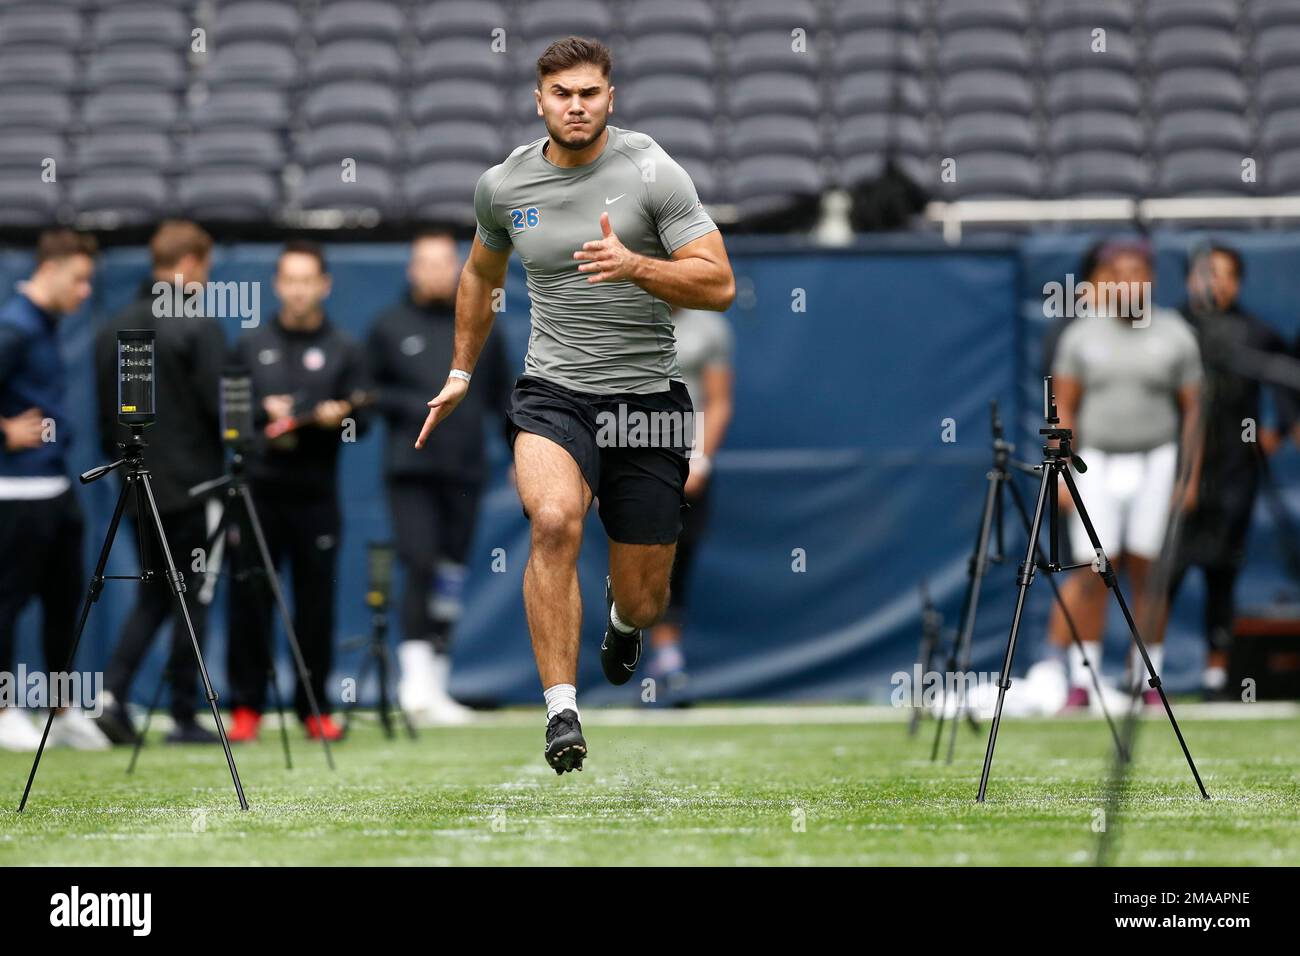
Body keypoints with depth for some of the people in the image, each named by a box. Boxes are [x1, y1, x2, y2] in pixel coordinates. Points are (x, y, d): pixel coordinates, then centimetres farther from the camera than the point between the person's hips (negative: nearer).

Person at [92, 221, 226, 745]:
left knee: (152, 594, 16)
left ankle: (112, 690, -3)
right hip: (191, 485, -6)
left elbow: (105, 411, 11)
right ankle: (183, 718, 5)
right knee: (191, 595, 3)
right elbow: (220, 406, -15)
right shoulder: (199, 326, -12)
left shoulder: (114, 329, 8)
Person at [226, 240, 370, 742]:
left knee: (316, 602, 0)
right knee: (249, 600, -2)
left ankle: (314, 708, 9)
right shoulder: (251, 344, 12)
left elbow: (361, 423, 4)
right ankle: (247, 706, 5)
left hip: (316, 497, 0)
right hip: (256, 490, 1)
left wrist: (338, 418, -16)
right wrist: (262, 410, -5)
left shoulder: (343, 350, 10)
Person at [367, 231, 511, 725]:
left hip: (464, 471, 3)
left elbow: (503, 397, 16)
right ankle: (416, 678, -19)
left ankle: (436, 685, 11)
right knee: (419, 565, -16)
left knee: (451, 578, 4)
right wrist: (411, 406, -9)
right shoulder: (391, 327, 6)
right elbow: (367, 392, 8)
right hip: (410, 470, -3)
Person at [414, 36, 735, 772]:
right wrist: (462, 371, 31)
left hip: (648, 396, -1)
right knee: (555, 520, -31)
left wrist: (634, 265, -25)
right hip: (554, 393, 1)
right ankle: (562, 711, -27)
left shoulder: (652, 172, -6)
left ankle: (624, 614, 46)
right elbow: (482, 275, 26)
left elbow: (718, 284, -10)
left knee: (644, 599, 5)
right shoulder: (503, 186, 5)